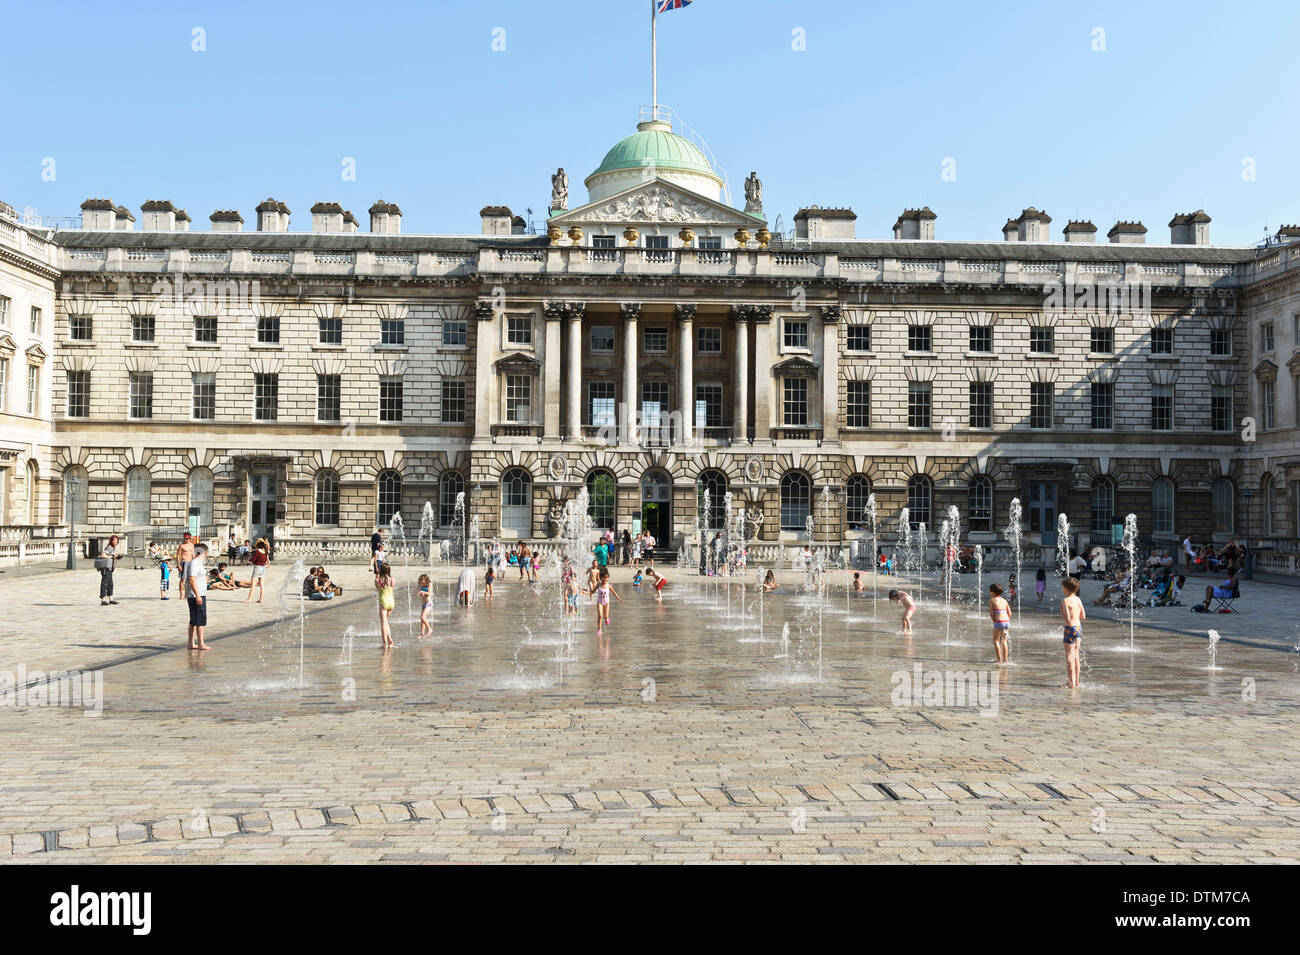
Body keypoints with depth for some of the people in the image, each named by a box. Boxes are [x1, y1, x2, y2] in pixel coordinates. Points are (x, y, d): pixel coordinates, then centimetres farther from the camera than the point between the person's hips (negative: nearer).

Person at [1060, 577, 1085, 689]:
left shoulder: (1065, 601, -15)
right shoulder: (1078, 599, 6)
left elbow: (1067, 618, -20)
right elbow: (1083, 616, 11)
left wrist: (1062, 616, -1)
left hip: (1070, 628, -7)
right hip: (1079, 627, 7)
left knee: (1069, 656, 0)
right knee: (1075, 655, 16)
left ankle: (1071, 682, 1)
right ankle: (1076, 681, 22)